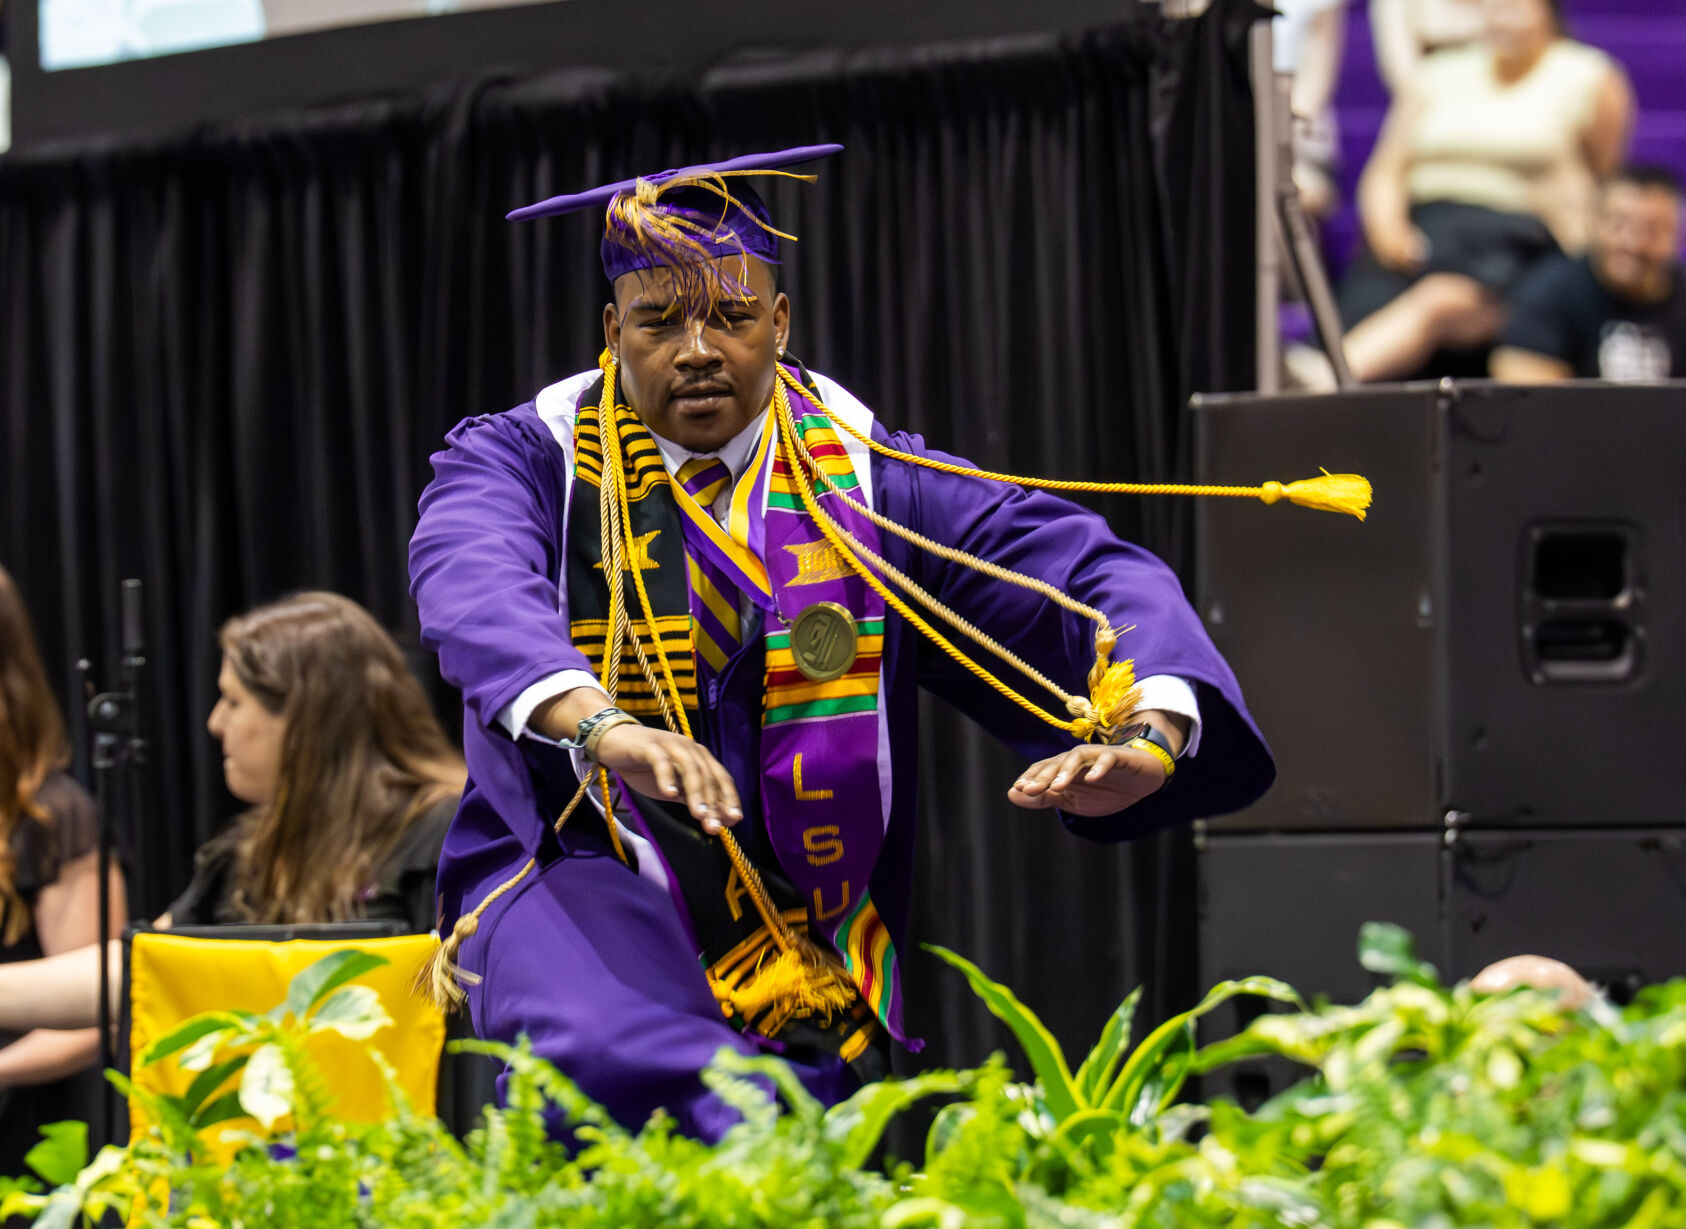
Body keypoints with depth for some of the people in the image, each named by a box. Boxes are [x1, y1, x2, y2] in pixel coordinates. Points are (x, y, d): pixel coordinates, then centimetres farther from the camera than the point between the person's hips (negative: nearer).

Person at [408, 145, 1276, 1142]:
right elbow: (479, 591, -20)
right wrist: (602, 730, -42)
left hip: (801, 939, 3)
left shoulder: (863, 482, 9)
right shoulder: (530, 460, 3)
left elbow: (1098, 576, 1)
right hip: (585, 884, -3)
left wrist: (1143, 739, -22)